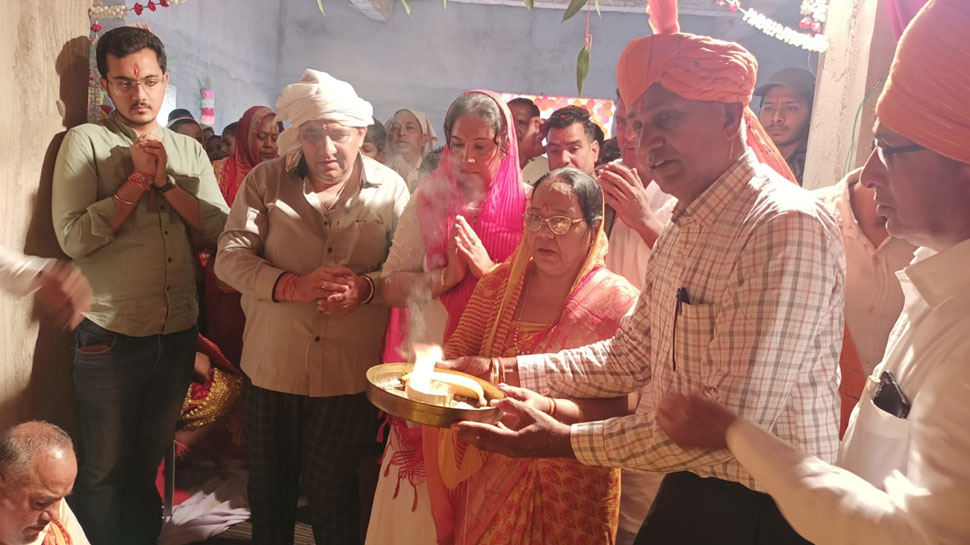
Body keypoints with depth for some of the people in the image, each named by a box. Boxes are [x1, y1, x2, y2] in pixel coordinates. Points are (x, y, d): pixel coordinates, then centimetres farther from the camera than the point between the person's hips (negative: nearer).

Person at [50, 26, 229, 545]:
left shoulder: (189, 150, 8)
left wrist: (164, 180, -13)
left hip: (178, 331, 4)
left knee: (149, 461, 21)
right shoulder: (85, 142, -4)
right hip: (109, 336, -4)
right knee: (104, 471, 10)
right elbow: (73, 238, -15)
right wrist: (137, 178, -14)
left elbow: (217, 229, -3)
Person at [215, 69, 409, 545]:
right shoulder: (266, 180, -1)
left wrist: (367, 287, -23)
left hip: (350, 373, -1)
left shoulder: (390, 188, -2)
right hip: (273, 365, 2)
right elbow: (230, 257, -7)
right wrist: (292, 285, -23)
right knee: (269, 488, 19)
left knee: (332, 491, 12)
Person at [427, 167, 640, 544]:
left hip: (570, 485, -3)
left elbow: (615, 411, -18)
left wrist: (548, 408, -33)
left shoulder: (618, 303, -13)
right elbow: (459, 349, 2)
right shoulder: (500, 283, 0)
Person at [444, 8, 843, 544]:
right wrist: (503, 371, 0)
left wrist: (568, 443, -23)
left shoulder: (787, 226, -24)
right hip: (690, 483, 7)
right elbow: (631, 357, 9)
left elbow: (736, 419, -28)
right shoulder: (680, 229, 5)